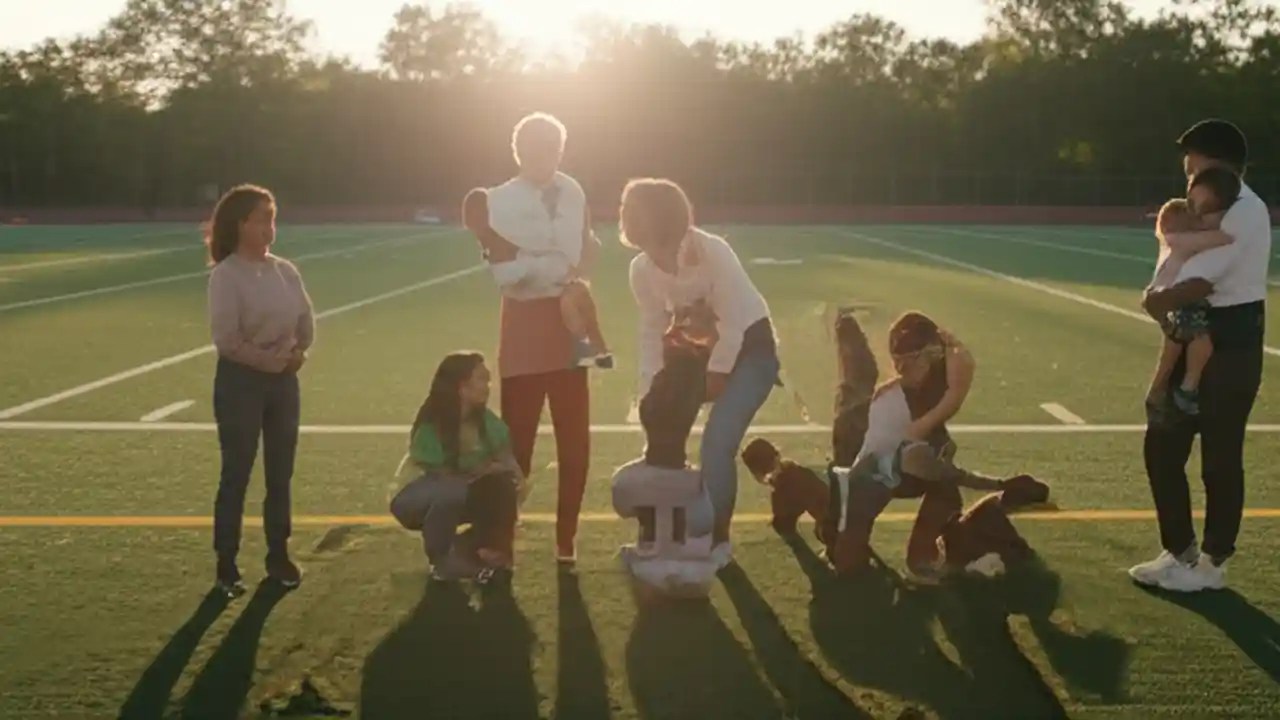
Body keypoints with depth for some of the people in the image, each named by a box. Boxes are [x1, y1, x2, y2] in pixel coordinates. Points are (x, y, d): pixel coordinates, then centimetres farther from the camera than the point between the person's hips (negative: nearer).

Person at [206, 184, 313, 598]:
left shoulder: (285, 271, 5)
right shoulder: (226, 275, -13)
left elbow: (306, 322, 9)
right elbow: (226, 339, -18)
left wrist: (297, 353, -8)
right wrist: (268, 360, -13)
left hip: (284, 379, 6)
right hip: (241, 379, -6)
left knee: (281, 473, 11)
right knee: (237, 475, 1)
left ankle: (278, 556, 24)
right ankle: (227, 565, 11)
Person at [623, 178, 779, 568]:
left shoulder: (713, 251, -31)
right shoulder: (642, 269, -13)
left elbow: (733, 321, -24)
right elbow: (653, 330, -4)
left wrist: (716, 373, -16)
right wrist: (651, 388, -6)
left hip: (749, 345, -6)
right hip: (701, 344, 6)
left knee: (717, 442, -17)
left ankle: (718, 539, 1)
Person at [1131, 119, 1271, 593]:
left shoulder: (1242, 211, -17)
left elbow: (1199, 282, -25)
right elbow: (1183, 272, 12)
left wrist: (1159, 300, -8)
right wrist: (1162, 298, -7)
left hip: (1229, 342, -10)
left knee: (1219, 456, 2)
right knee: (1162, 445, 12)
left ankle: (1211, 563, 16)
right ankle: (1180, 552, 25)